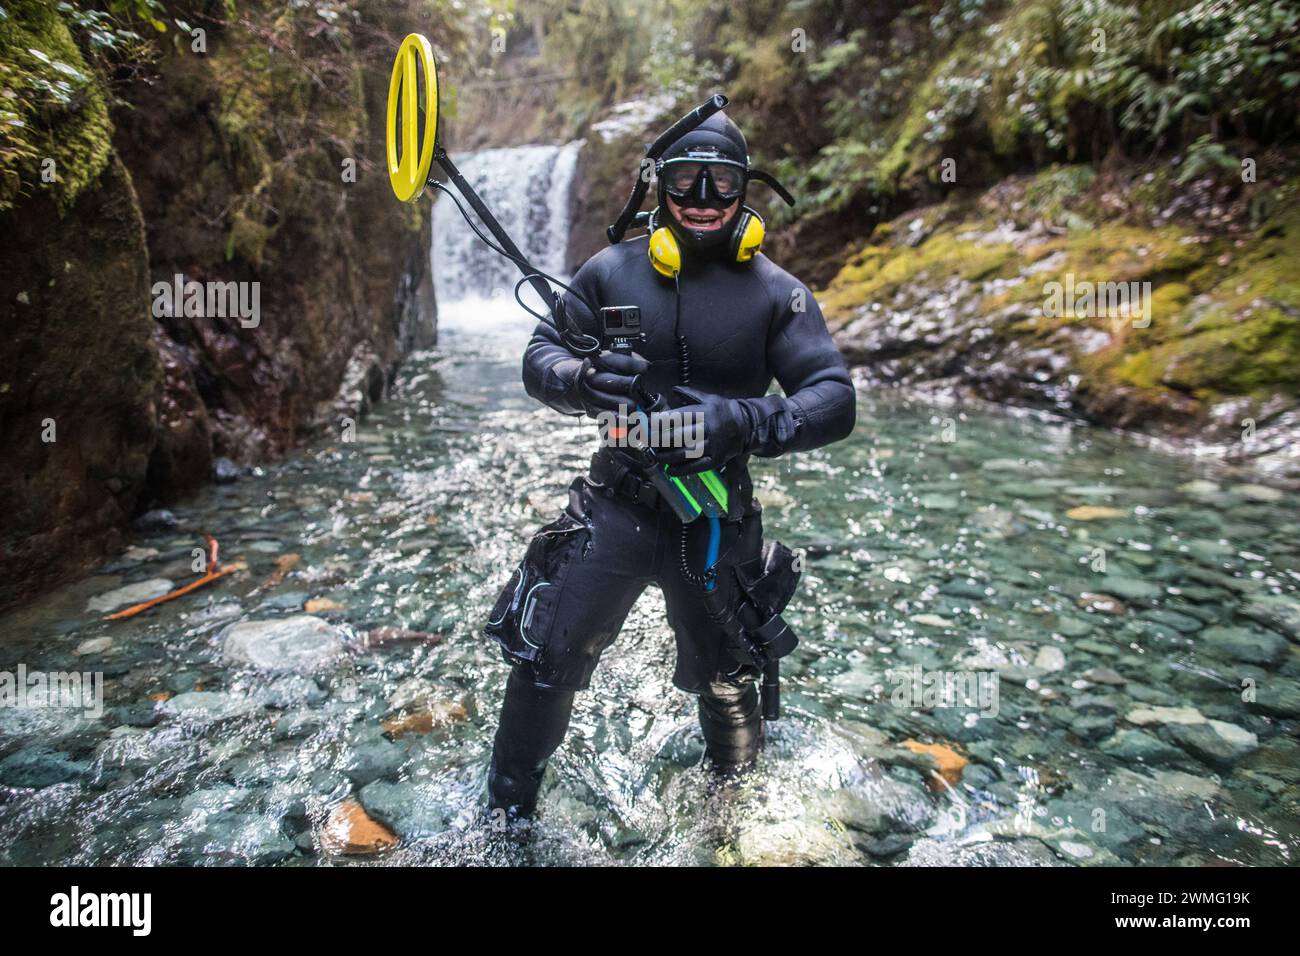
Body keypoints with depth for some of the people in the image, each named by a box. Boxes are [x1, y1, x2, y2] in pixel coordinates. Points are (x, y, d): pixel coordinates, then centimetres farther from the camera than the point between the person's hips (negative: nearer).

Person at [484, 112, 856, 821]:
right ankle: (506, 813, 27)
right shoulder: (612, 270, -2)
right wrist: (582, 380, -25)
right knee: (543, 655, 0)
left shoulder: (777, 293, -6)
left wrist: (740, 421, -33)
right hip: (615, 503, 1)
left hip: (718, 518, 0)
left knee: (722, 679, 18)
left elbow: (834, 401, -14)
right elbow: (539, 356, 0)